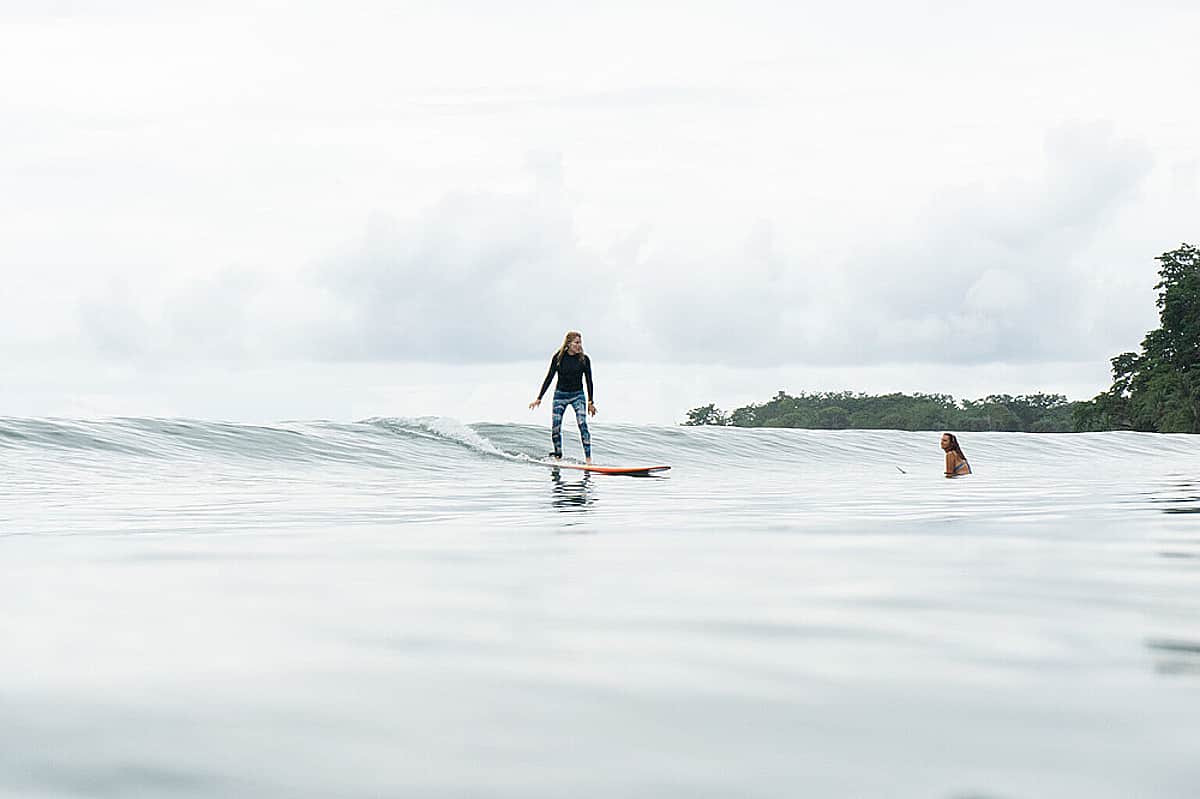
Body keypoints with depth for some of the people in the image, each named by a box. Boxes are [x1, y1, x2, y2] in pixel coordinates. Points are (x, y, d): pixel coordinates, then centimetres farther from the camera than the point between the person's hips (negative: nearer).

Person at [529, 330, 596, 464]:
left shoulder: (584, 359, -5)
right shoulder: (558, 357, -6)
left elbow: (589, 381, 2)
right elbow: (549, 378, 0)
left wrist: (591, 402, 1)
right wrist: (539, 399, -1)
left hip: (577, 395, -1)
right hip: (560, 394, 1)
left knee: (582, 425, -17)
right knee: (555, 429, -4)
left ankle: (588, 458, -18)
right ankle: (558, 455, 15)